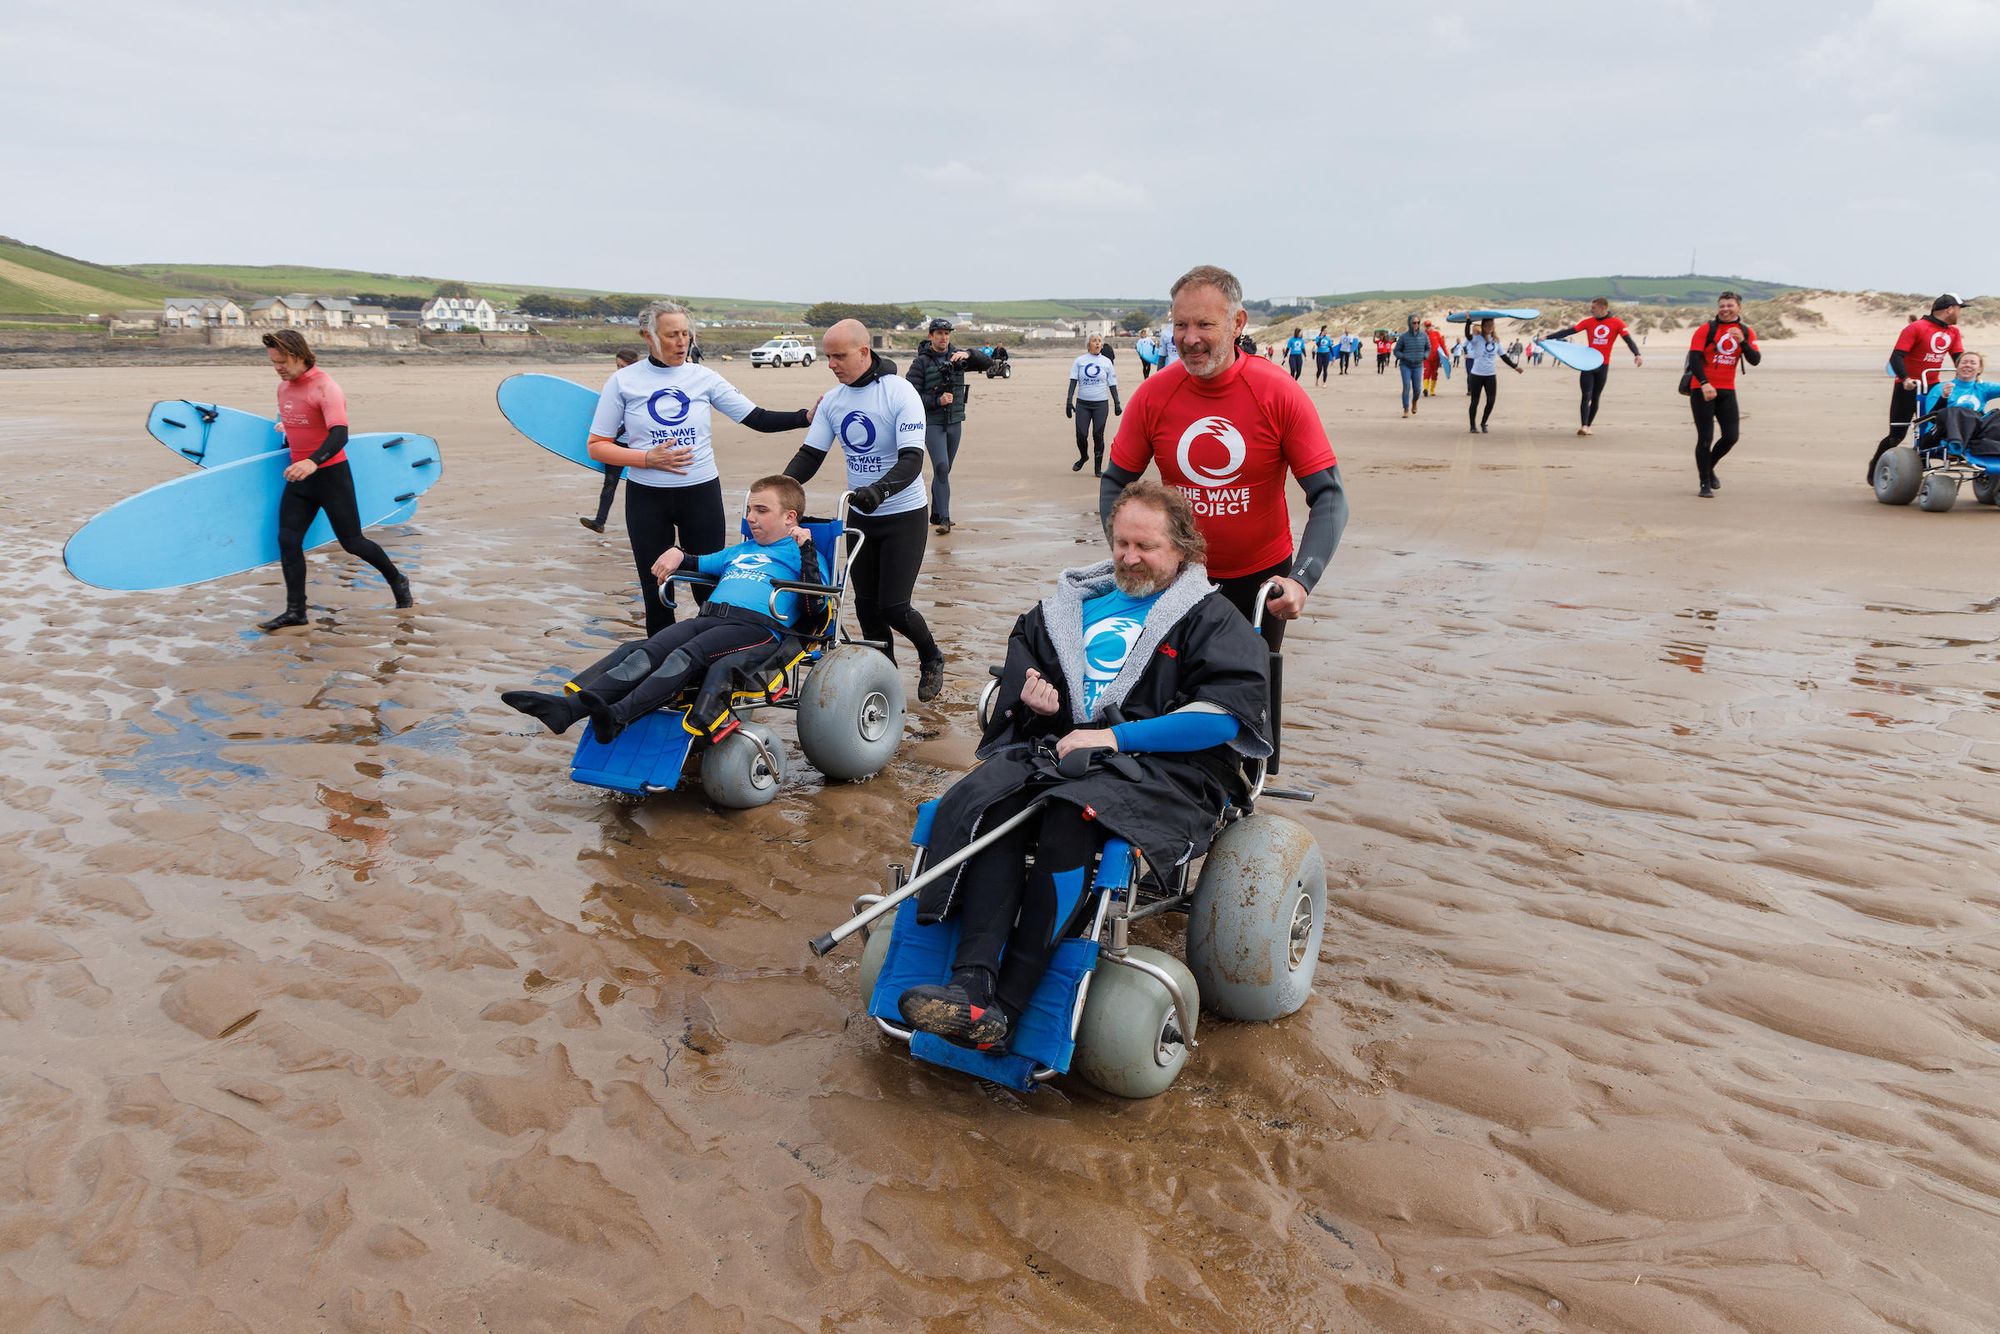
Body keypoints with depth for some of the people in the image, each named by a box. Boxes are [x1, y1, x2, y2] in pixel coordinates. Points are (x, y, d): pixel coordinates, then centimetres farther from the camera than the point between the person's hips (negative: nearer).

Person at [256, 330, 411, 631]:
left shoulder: (325, 388, -18)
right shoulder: (283, 386, 7)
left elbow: (339, 434, -31)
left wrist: (313, 462, -45)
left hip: (330, 474, -7)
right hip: (298, 476, 7)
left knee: (352, 542, 1)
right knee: (288, 541, -2)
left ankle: (397, 581, 24)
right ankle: (295, 611, 4)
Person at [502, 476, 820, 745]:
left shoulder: (799, 554, 15)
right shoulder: (740, 550, 37)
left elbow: (816, 602, -2)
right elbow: (700, 564, 43)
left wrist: (806, 549, -6)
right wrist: (677, 554, 22)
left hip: (756, 627, -6)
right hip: (708, 617, 6)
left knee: (685, 657, -34)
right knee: (646, 654, -21)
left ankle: (618, 716, -55)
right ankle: (568, 706, -40)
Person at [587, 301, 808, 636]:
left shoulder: (703, 378, 3)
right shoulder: (623, 381, -1)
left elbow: (759, 419, 0)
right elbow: (597, 446, 0)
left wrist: (808, 417, -15)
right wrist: (648, 459, -14)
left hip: (702, 493, 1)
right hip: (647, 498, -1)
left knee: (710, 587, 1)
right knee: (656, 593, 6)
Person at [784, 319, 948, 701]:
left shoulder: (900, 393, -17)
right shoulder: (832, 400, 1)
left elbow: (912, 459, -25)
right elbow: (809, 455, 3)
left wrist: (880, 489, -44)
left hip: (903, 516, -6)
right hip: (859, 515, 6)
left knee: (893, 606, -8)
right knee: (866, 606, 8)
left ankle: (931, 658, 21)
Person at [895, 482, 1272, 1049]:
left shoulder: (1210, 618, 7)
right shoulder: (1073, 602, 24)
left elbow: (1226, 714, -7)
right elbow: (1021, 659, 35)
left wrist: (1115, 737, -12)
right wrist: (1034, 697, 10)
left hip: (1161, 770, -5)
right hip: (1055, 748, 5)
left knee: (1069, 816, -35)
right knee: (989, 799, -28)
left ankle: (1005, 1007, -33)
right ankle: (972, 985, -37)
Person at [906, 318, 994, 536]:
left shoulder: (957, 357, 5)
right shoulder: (921, 362, -7)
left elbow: (988, 363, -1)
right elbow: (912, 395, -10)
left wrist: (968, 354, -18)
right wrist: (937, 400, -21)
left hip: (955, 422, 5)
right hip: (932, 423, -5)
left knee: (945, 470, 13)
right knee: (941, 467, -17)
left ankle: (936, 515, 25)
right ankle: (944, 519, -17)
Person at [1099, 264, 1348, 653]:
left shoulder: (1282, 394, -17)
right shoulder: (1152, 395, -11)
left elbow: (1328, 496, -17)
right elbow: (1114, 485, -1)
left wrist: (1301, 580, -31)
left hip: (1262, 577, -1)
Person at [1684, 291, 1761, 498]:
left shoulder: (1747, 332, 6)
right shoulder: (1706, 329, -5)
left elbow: (1755, 360, -4)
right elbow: (1694, 358, -13)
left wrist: (1742, 341, -21)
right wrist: (1704, 383, -24)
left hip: (1727, 391, 4)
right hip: (1702, 390, -4)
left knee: (1731, 436, 0)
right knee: (1705, 437, -4)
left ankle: (1708, 468, 26)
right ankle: (1705, 484, 6)